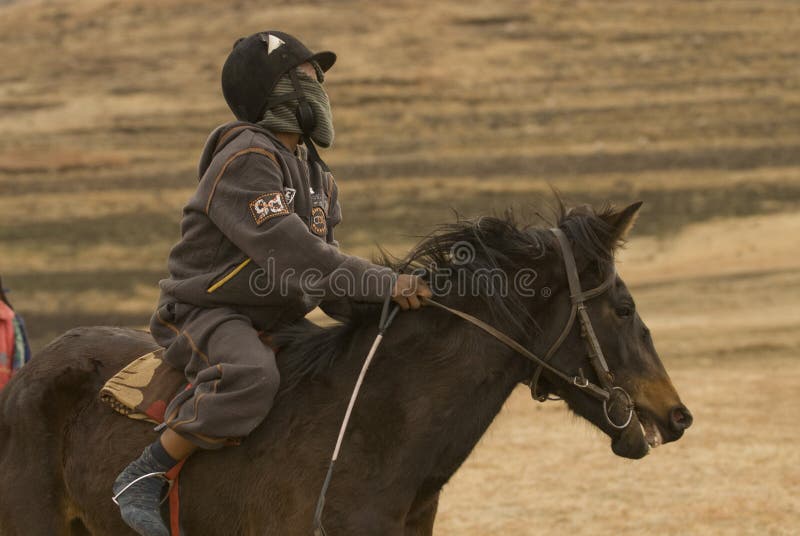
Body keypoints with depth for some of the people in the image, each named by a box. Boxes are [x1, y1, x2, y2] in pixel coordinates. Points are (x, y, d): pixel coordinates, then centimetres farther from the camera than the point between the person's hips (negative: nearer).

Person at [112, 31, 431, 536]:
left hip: (278, 320, 10)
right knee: (251, 376, -38)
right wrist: (384, 283, -31)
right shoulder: (246, 159, -18)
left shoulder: (315, 173, 14)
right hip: (208, 312, -10)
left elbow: (322, 260, 13)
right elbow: (288, 250, -29)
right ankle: (145, 475, -24)